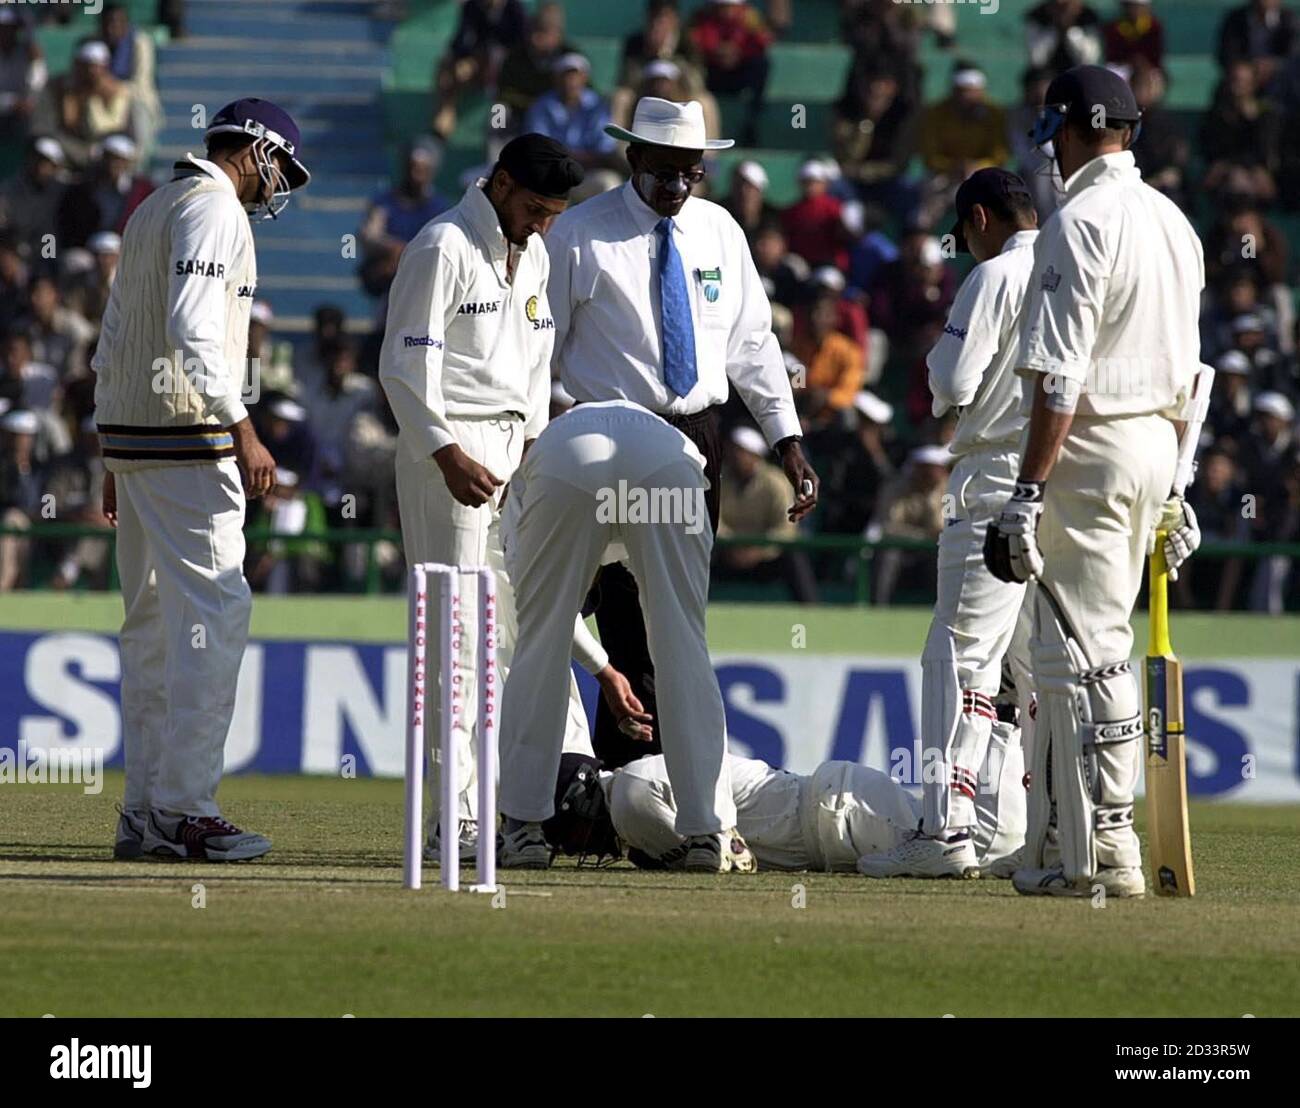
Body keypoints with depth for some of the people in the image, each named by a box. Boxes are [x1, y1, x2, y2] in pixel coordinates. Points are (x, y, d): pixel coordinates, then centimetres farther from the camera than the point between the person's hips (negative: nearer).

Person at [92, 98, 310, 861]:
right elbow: (192, 329, -22)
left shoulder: (152, 211, 21)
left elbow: (113, 344, 23)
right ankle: (187, 809, -15)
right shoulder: (216, 210, -8)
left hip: (131, 442, 10)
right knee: (212, 615, -11)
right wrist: (242, 428, -26)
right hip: (188, 442, -10)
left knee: (153, 622, 11)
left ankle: (146, 813, 11)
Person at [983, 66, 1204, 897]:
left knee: (1083, 650, -6)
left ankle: (1105, 851, -8)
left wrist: (1029, 493, -19)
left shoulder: (1081, 222, -14)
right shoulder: (1173, 221, 14)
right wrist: (1173, 488, 24)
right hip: (1156, 447, 9)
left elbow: (1060, 377, -19)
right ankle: (1058, 842, 20)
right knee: (1076, 647, 16)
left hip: (1092, 450, -9)